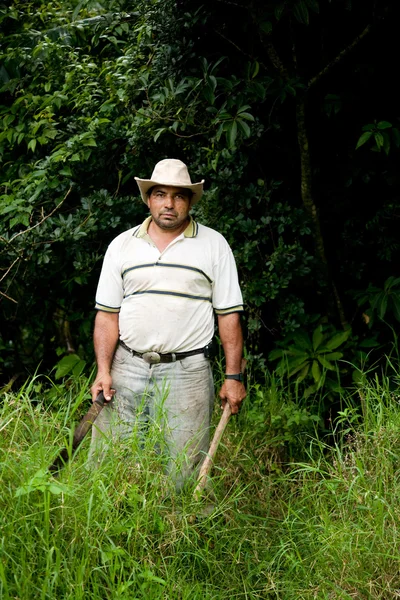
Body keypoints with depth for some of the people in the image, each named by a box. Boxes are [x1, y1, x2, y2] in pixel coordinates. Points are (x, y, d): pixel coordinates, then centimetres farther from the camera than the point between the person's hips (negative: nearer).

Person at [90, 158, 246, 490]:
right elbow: (108, 314, 9)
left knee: (184, 469, -1)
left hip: (187, 372, -2)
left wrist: (234, 376, -3)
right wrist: (103, 370, -1)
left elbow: (229, 315, 2)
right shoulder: (122, 245, 9)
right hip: (128, 368, 2)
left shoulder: (213, 245, 4)